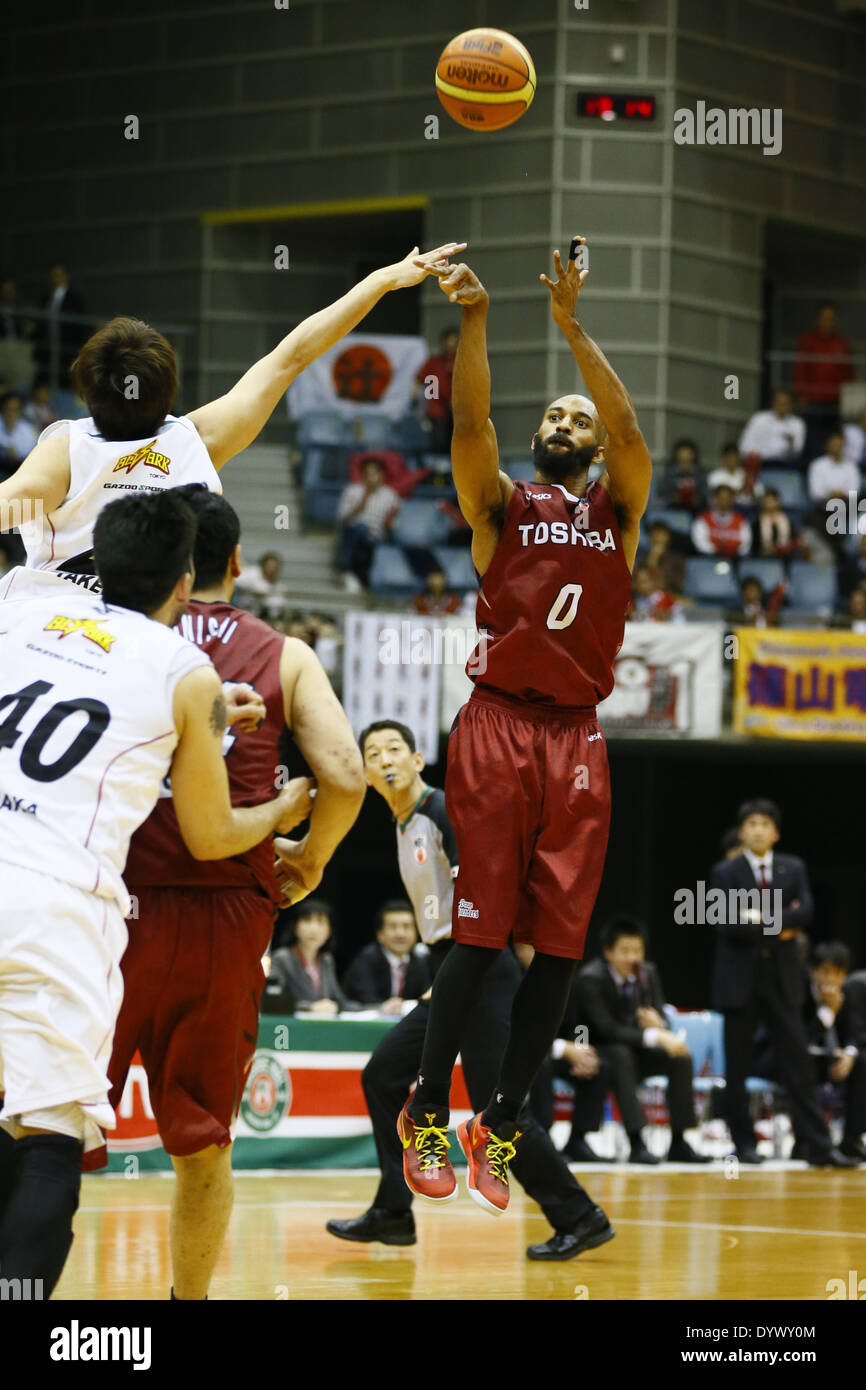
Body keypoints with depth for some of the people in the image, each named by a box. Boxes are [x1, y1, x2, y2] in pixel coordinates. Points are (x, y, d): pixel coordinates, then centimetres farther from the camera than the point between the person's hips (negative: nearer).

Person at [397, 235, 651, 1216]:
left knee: (558, 947, 1)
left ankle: (499, 1126, 11)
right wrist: (473, 319, -22)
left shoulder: (618, 510, 14)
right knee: (479, 934, -5)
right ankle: (426, 1114, 7)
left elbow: (628, 428, -4)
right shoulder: (500, 507, 9)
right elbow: (470, 424, -8)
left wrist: (571, 327, -15)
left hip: (576, 739, 3)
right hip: (497, 728, -3)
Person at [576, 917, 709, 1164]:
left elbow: (661, 1017, -1)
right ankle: (636, 1143, -45)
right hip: (601, 1052, -6)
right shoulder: (590, 979, -19)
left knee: (682, 1057, -19)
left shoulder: (648, 972, -1)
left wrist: (659, 1025, -28)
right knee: (621, 1055, -38)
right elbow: (606, 1029, -26)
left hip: (637, 1050, 6)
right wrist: (654, 1036, -37)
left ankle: (679, 1142, -18)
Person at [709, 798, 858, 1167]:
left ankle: (818, 1146, -6)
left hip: (782, 979, 1)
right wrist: (777, 930, -12)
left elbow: (804, 912, -6)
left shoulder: (793, 869, 9)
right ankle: (744, 1143, 11)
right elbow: (726, 923, -11)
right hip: (740, 980, -1)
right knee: (737, 1067, 3)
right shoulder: (726, 872, 2)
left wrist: (761, 918, -16)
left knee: (798, 1064, -3)